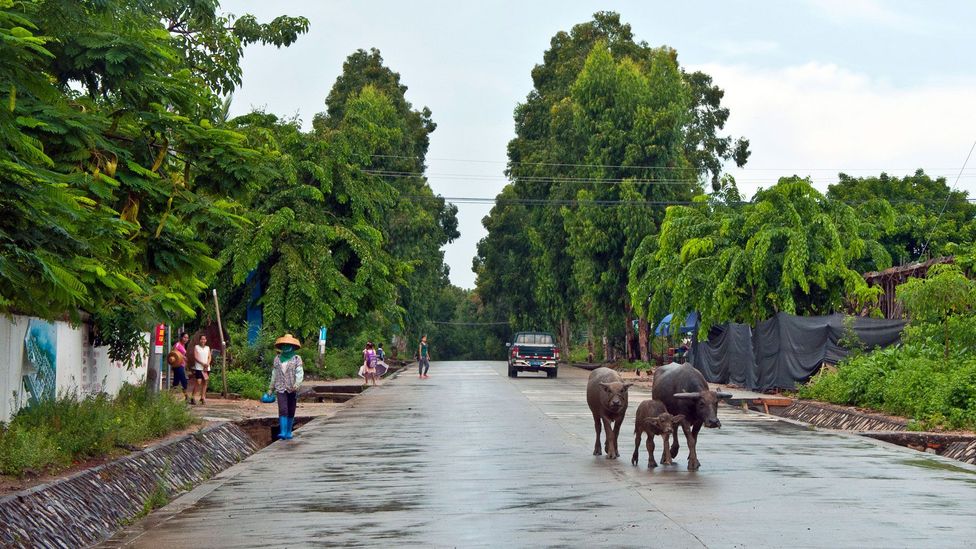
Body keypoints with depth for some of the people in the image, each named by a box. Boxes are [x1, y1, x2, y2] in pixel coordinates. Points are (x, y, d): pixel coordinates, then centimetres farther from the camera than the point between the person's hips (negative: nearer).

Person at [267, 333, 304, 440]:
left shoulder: (297, 359, 1)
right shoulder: (277, 359, 10)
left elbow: (300, 373, -9)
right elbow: (274, 374, 17)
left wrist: (297, 384, -26)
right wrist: (270, 388, 19)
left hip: (292, 390, 0)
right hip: (281, 389, 0)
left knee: (291, 412, 8)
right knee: (283, 410, -14)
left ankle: (289, 432, 20)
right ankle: (282, 432, -21)